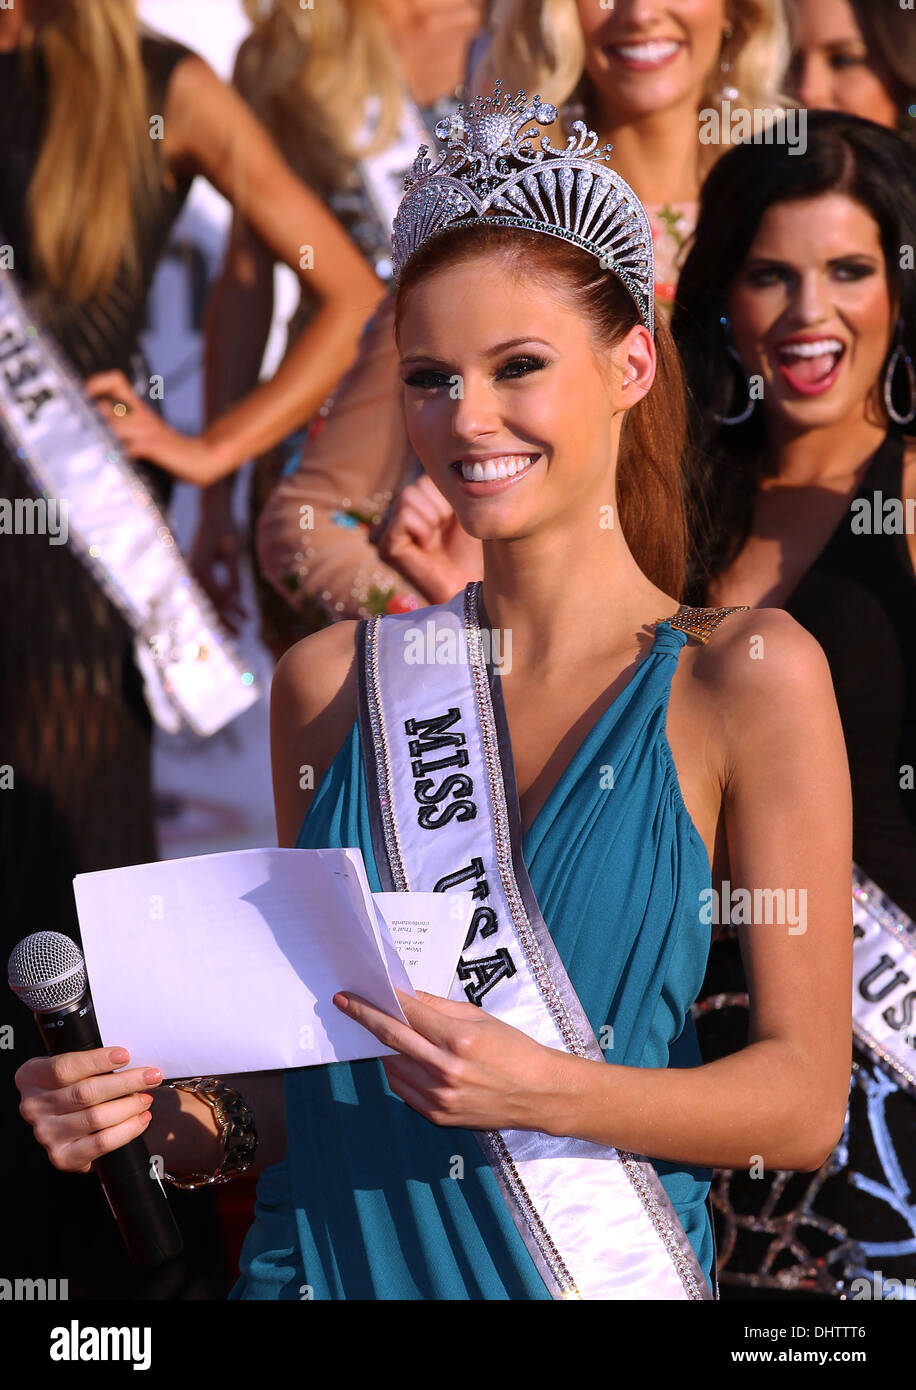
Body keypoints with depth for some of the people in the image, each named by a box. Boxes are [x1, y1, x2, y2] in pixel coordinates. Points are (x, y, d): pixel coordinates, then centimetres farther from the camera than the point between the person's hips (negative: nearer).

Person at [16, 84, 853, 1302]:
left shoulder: (743, 676, -6)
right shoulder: (331, 681, 4)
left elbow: (805, 1099, -8)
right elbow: (302, 1083, 10)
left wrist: (544, 1092, -21)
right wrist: (170, 1111, -8)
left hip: (600, 1265, -2)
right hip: (327, 1260, 2)